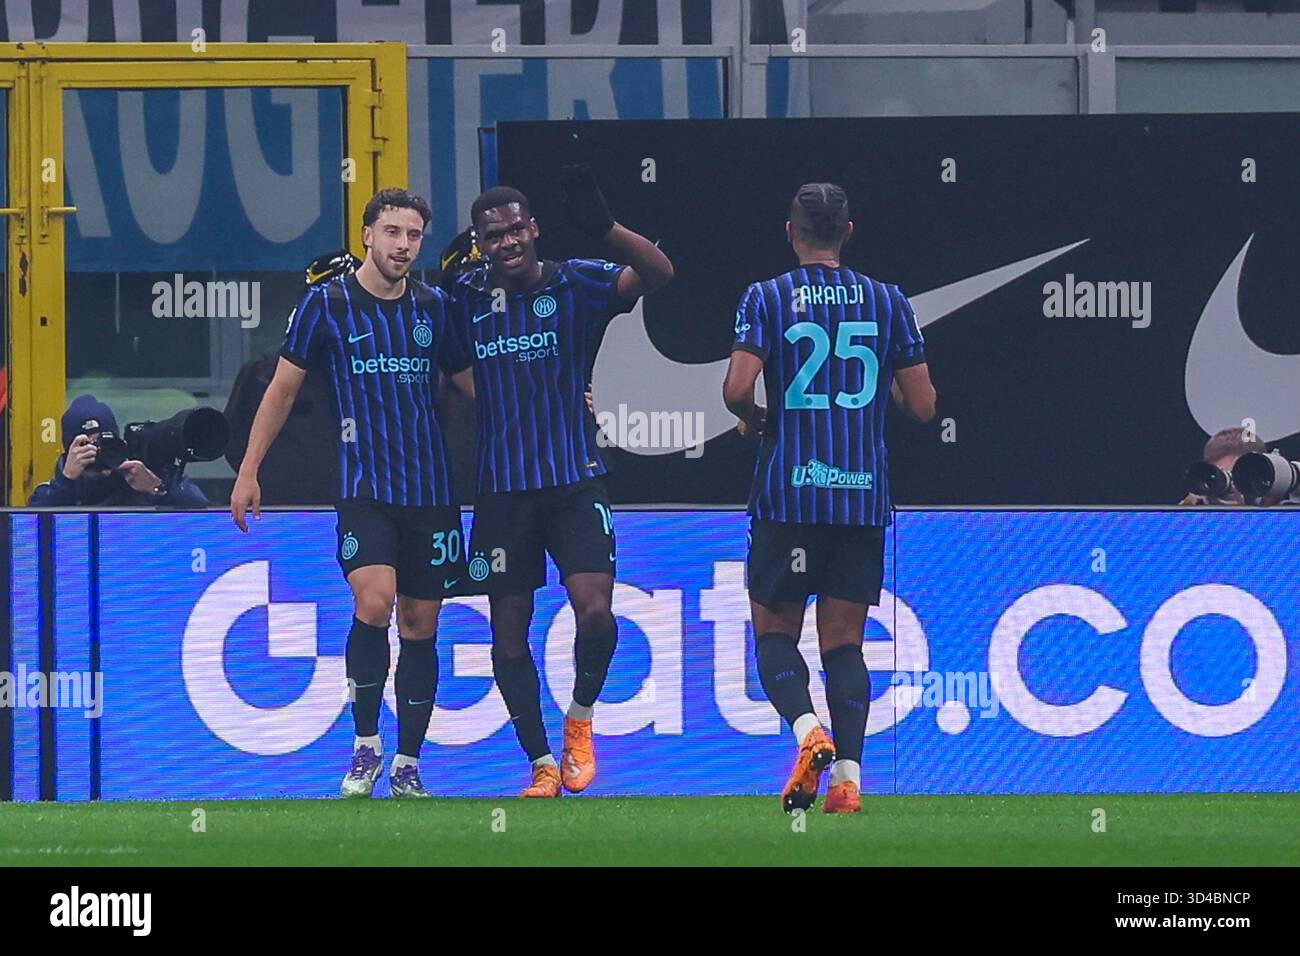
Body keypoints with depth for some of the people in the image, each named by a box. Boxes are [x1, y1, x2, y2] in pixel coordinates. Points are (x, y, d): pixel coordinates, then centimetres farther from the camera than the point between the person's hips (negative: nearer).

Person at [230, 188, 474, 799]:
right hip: (363, 489, -3)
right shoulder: (326, 303, 0)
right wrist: (248, 470, 6)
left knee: (419, 625, 5)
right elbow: (284, 386, 7)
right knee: (373, 600, -23)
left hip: (431, 490, 3)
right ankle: (365, 744, -8)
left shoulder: (434, 308, 9)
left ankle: (406, 767, 14)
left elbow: (469, 382, 22)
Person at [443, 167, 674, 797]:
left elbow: (657, 273, -19)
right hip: (502, 486, 2)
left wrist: (604, 227, -37)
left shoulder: (577, 285, -5)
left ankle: (579, 721, 10)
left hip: (576, 483, -2)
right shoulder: (465, 297, 3)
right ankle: (542, 763, 16)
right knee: (508, 630, 3)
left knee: (595, 610, -17)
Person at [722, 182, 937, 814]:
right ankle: (847, 774, -5)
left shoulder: (766, 298, -2)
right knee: (844, 638, 8)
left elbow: (737, 389, -13)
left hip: (788, 493, -2)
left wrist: (755, 421, 8)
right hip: (864, 494, 2)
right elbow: (923, 406, 5)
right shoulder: (888, 302, 5)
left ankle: (807, 729, -18)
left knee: (774, 630, 8)